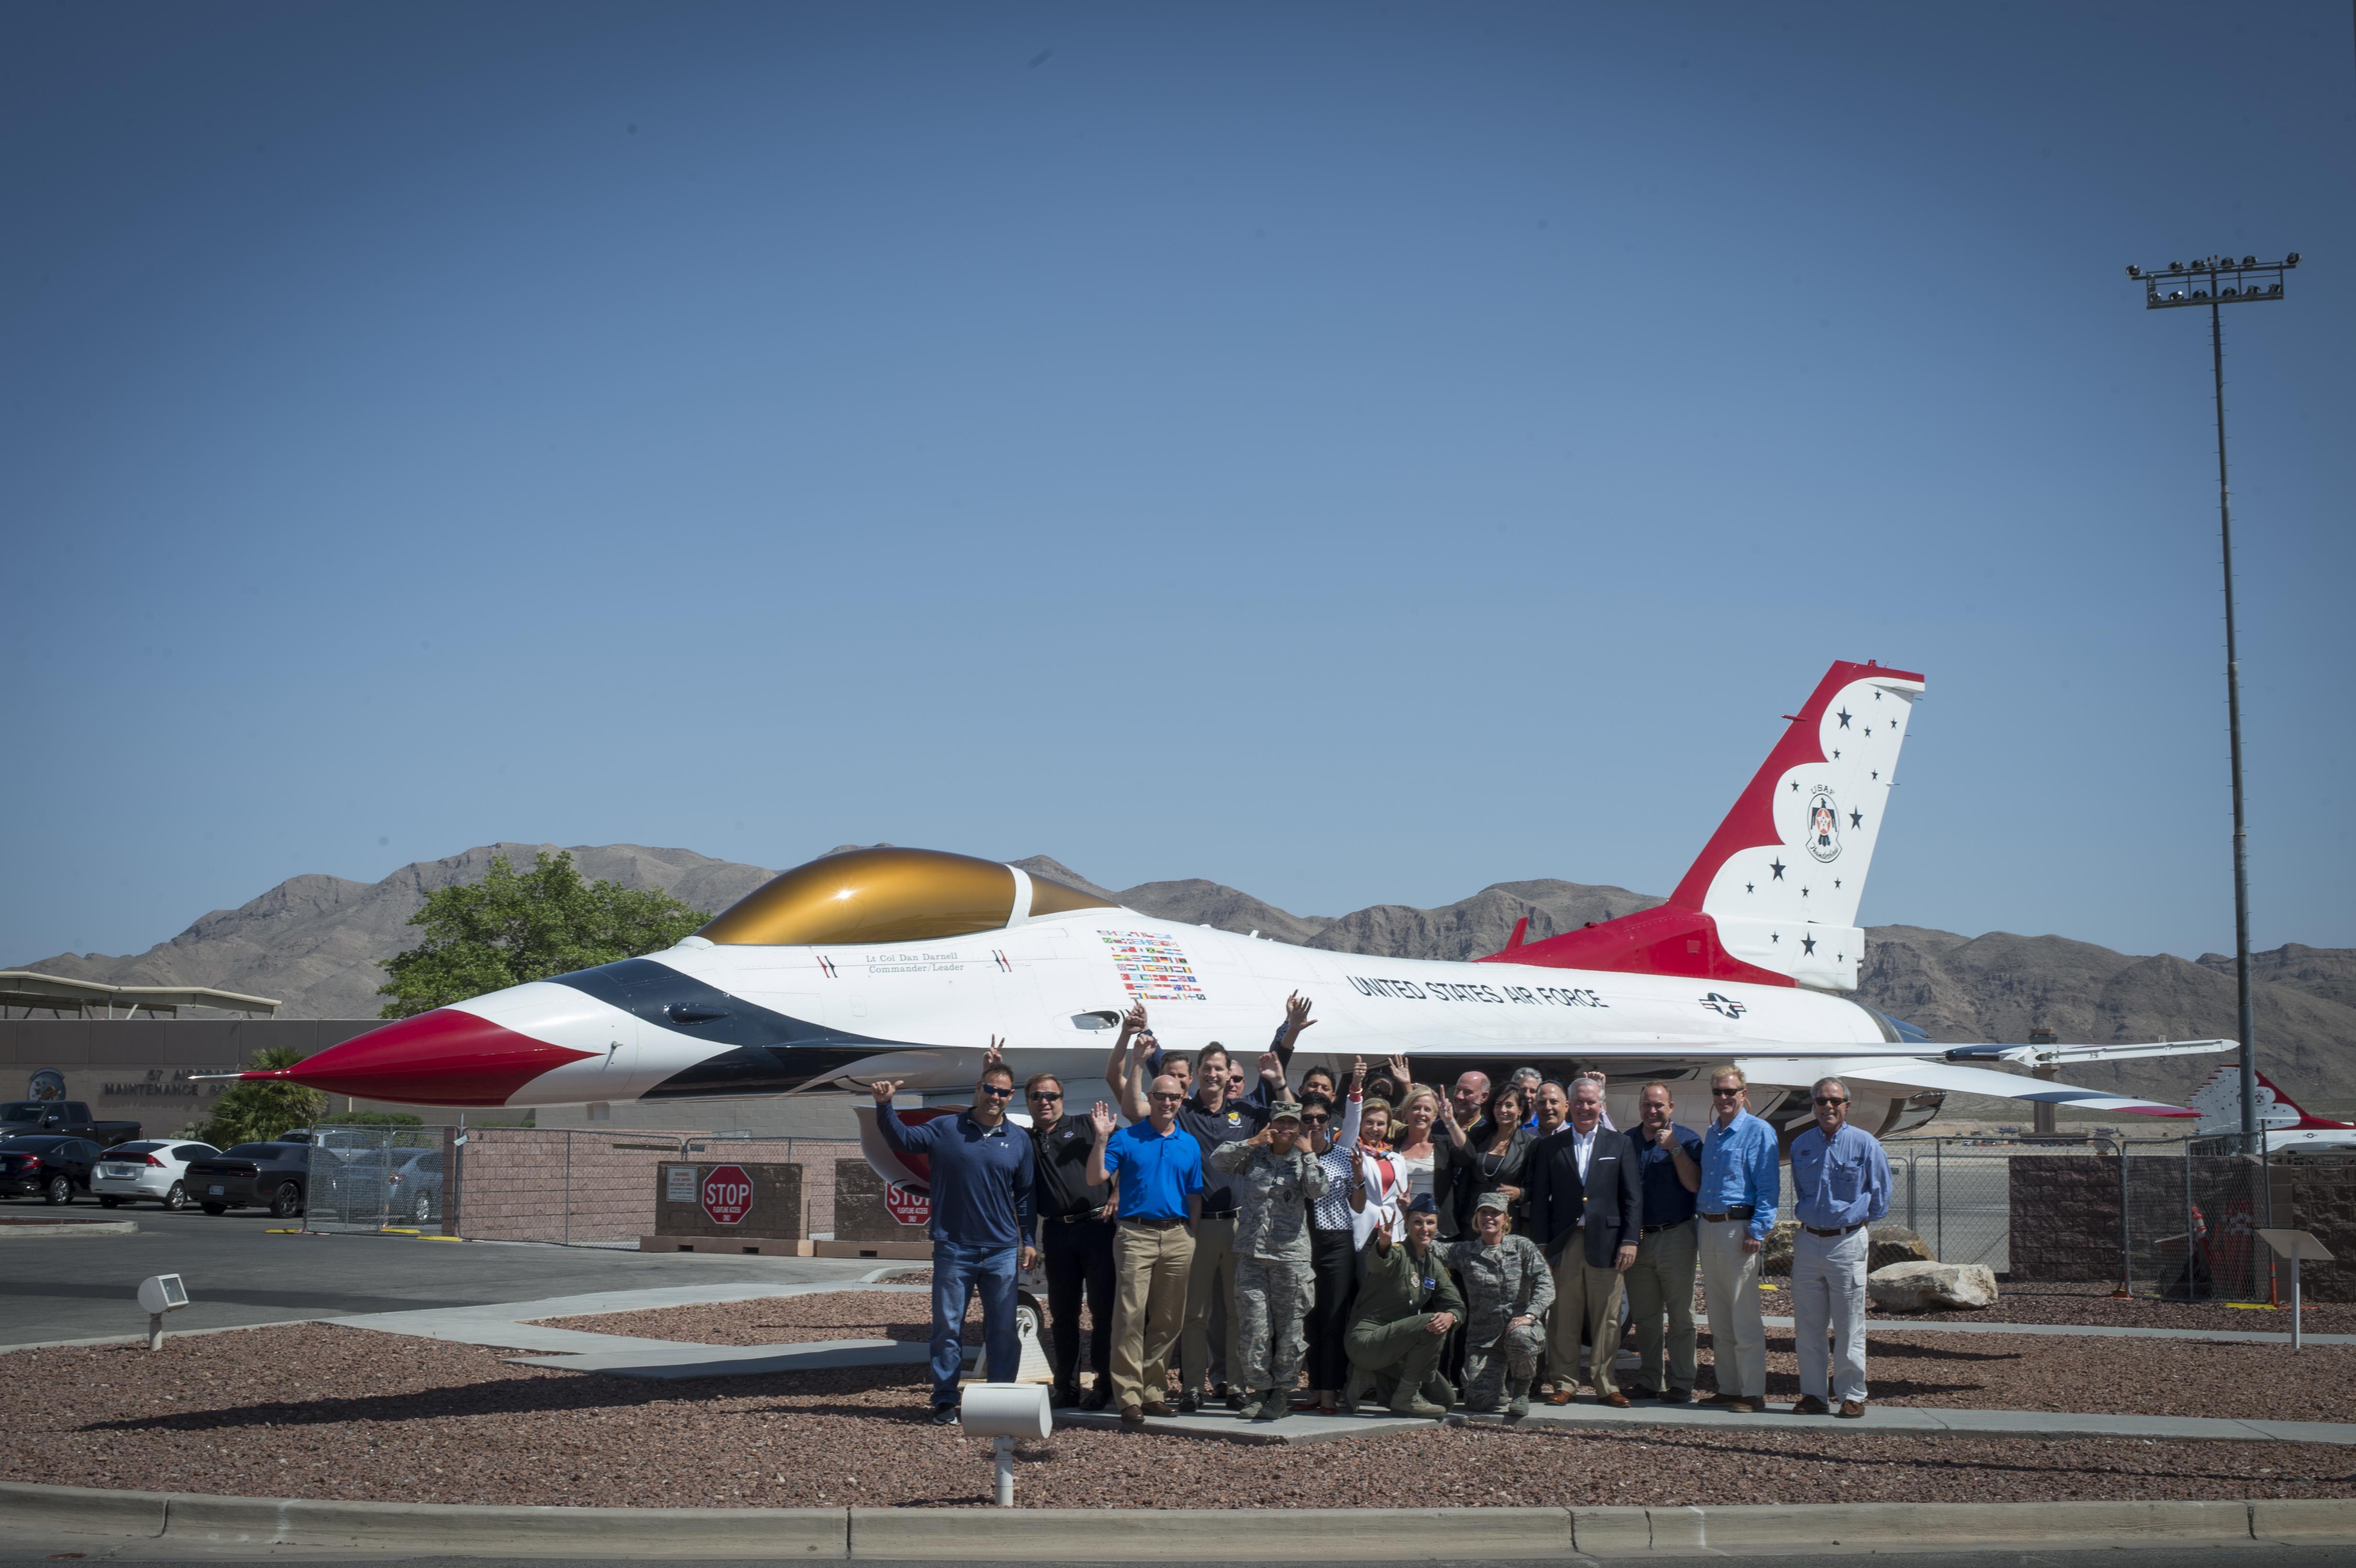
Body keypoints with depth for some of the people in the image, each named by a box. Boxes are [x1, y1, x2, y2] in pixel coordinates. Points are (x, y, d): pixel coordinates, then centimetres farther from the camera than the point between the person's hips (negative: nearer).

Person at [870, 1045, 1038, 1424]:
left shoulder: (1018, 1142, 7)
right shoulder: (946, 1130, 2)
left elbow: (1025, 1195, 13)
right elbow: (902, 1140, -4)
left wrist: (1028, 1240, 9)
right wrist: (884, 1107, -20)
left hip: (1001, 1251, 1)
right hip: (953, 1249, -1)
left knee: (1003, 1330, 3)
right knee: (947, 1328, 2)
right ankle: (945, 1402, 10)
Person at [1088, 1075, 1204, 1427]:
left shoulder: (1190, 1145, 13)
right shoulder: (1126, 1138, 3)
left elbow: (1194, 1197, 16)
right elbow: (1096, 1179, -5)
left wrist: (1192, 1241, 10)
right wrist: (1101, 1138, -16)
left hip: (1177, 1237, 4)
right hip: (1136, 1235, -4)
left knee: (1168, 1321, 5)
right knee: (1131, 1317, -11)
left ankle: (1154, 1392, 12)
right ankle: (1129, 1398, -11)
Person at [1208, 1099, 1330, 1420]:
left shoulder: (1303, 1160, 8)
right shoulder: (1253, 1156, 11)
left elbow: (1318, 1191, -8)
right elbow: (1218, 1161, -2)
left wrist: (1307, 1154, -5)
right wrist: (1252, 1143, -6)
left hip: (1291, 1253, -1)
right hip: (1252, 1252, 1)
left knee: (1288, 1327, 1)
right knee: (1253, 1327, -2)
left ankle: (1282, 1393, 12)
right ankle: (1257, 1390, 9)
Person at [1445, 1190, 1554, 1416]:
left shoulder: (1522, 1247, 3)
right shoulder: (1464, 1252, 7)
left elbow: (1545, 1284, -9)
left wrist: (1530, 1315, -25)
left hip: (1518, 1325, -1)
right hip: (1482, 1336, 1)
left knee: (1520, 1337, -39)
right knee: (1481, 1400, -17)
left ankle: (1521, 1391, -6)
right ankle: (1501, 1388, 24)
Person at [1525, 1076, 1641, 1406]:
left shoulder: (1620, 1145, 9)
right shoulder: (1550, 1147, 9)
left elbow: (1632, 1197, 5)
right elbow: (1540, 1200, 7)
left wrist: (1629, 1240, -4)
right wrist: (1541, 1244, 0)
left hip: (1606, 1242, 0)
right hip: (1564, 1243, 0)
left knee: (1606, 1320, 2)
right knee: (1563, 1320, 1)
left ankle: (1606, 1385, 10)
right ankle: (1564, 1383, 9)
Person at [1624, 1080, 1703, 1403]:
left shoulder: (1687, 1139, 1)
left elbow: (1694, 1184, -11)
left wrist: (1674, 1148, -17)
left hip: (1675, 1237, -3)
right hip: (1637, 1239, 3)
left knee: (1680, 1316, -2)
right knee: (1644, 1316, 8)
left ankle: (1681, 1384, 3)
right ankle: (1649, 1382, 15)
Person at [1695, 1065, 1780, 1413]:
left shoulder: (1758, 1132, -5)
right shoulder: (1710, 1134, 17)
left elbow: (1769, 1186, -10)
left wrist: (1757, 1231, -17)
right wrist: (1697, 1228, 15)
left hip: (1739, 1228, -8)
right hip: (1708, 1229, 8)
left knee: (1745, 1318, -7)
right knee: (1719, 1319, 10)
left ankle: (1753, 1393, -3)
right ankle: (1728, 1388, 17)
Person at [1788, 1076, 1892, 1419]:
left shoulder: (1865, 1144, -3)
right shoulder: (1800, 1145, 10)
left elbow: (1880, 1192, 6)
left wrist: (1862, 1222, 8)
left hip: (1848, 1242, -4)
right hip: (1807, 1242, 4)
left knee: (1849, 1327, -1)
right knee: (1807, 1326, 6)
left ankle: (1852, 1396, 7)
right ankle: (1813, 1394, 12)